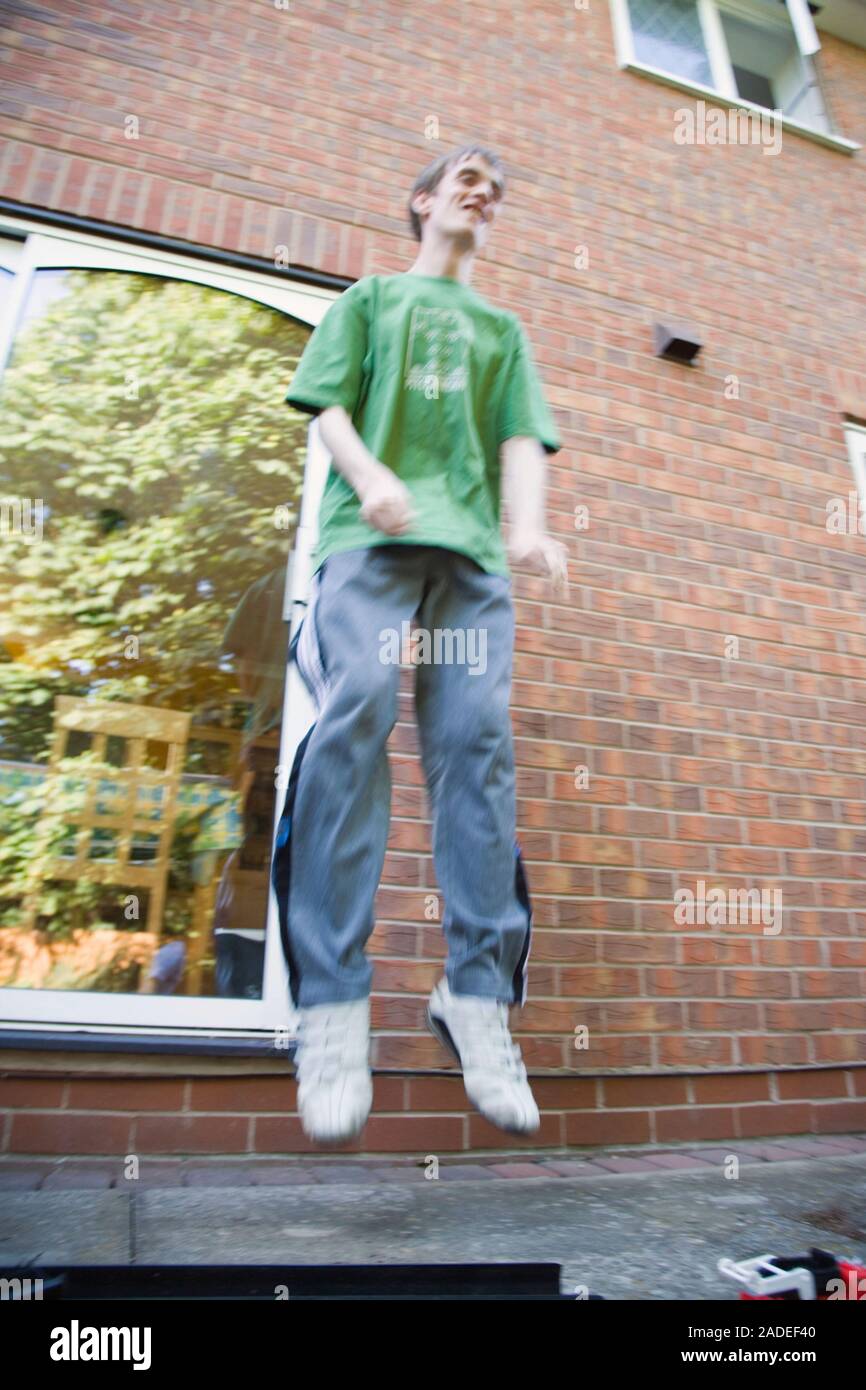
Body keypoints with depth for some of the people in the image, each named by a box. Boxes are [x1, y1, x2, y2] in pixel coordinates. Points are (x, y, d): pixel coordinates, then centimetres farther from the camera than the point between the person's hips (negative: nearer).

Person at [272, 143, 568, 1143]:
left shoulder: (502, 329, 32)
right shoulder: (369, 297, 27)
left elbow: (522, 437, 16)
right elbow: (328, 405, 12)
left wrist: (527, 525, -5)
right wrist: (368, 473, -11)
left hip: (473, 546, 3)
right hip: (370, 533, -2)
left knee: (476, 740, -14)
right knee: (357, 713, -23)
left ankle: (479, 994, -12)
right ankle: (332, 1005, -21)